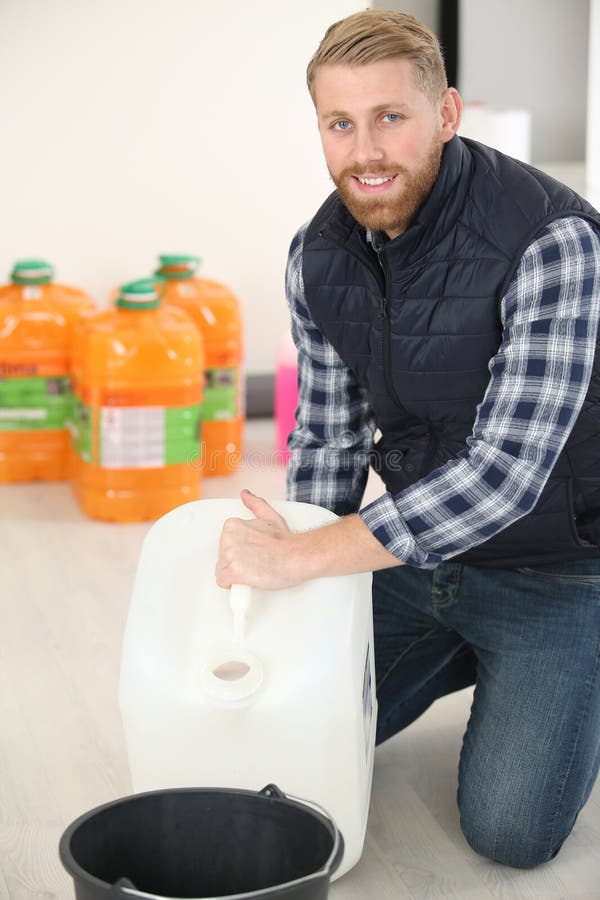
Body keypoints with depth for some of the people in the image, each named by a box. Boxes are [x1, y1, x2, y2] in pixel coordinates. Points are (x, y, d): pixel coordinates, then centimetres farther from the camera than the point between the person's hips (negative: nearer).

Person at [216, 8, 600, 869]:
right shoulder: (318, 254, -7)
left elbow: (506, 472, -34)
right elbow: (327, 440, 4)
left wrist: (302, 555, -34)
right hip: (415, 549, 6)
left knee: (509, 830, -13)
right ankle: (470, 657, 27)